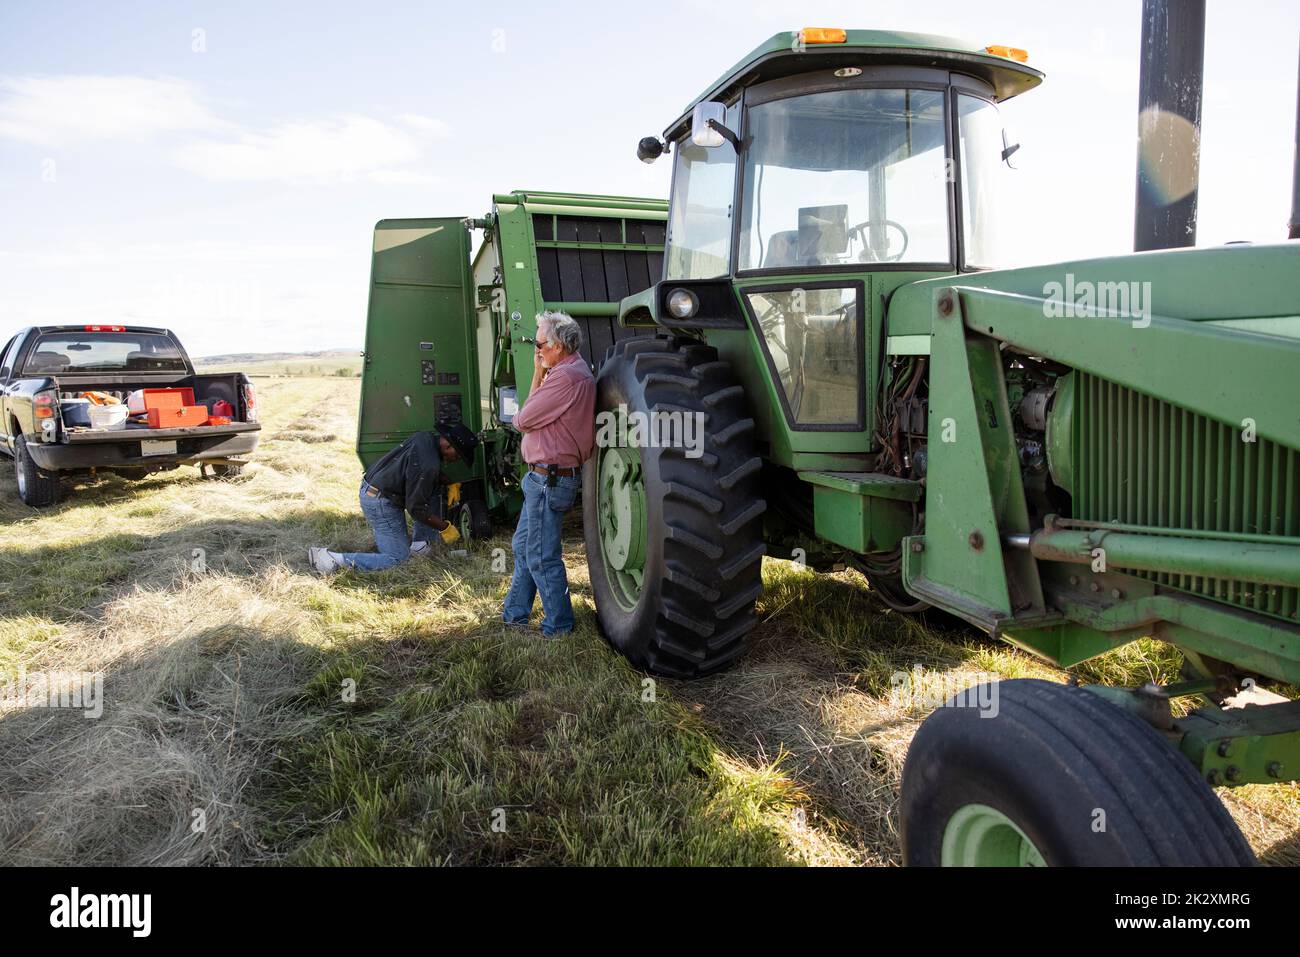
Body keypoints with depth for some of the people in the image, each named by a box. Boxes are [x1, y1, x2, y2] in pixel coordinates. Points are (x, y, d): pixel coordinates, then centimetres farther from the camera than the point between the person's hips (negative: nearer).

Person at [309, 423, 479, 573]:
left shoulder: (426, 438, 1)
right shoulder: (428, 465, -26)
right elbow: (416, 508, -20)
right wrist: (445, 528, -9)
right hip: (381, 503, -10)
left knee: (433, 491, 14)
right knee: (397, 558, -3)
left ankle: (420, 544, 15)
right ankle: (332, 559, -10)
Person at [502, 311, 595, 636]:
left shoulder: (565, 377, -21)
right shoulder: (574, 371, 14)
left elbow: (522, 420, -13)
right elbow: (530, 417, 14)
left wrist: (539, 377, -1)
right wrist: (539, 375, 8)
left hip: (550, 478, -11)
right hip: (545, 477, 11)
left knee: (541, 557, 0)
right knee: (523, 546, 20)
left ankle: (559, 626, 13)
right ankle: (514, 614, 33)